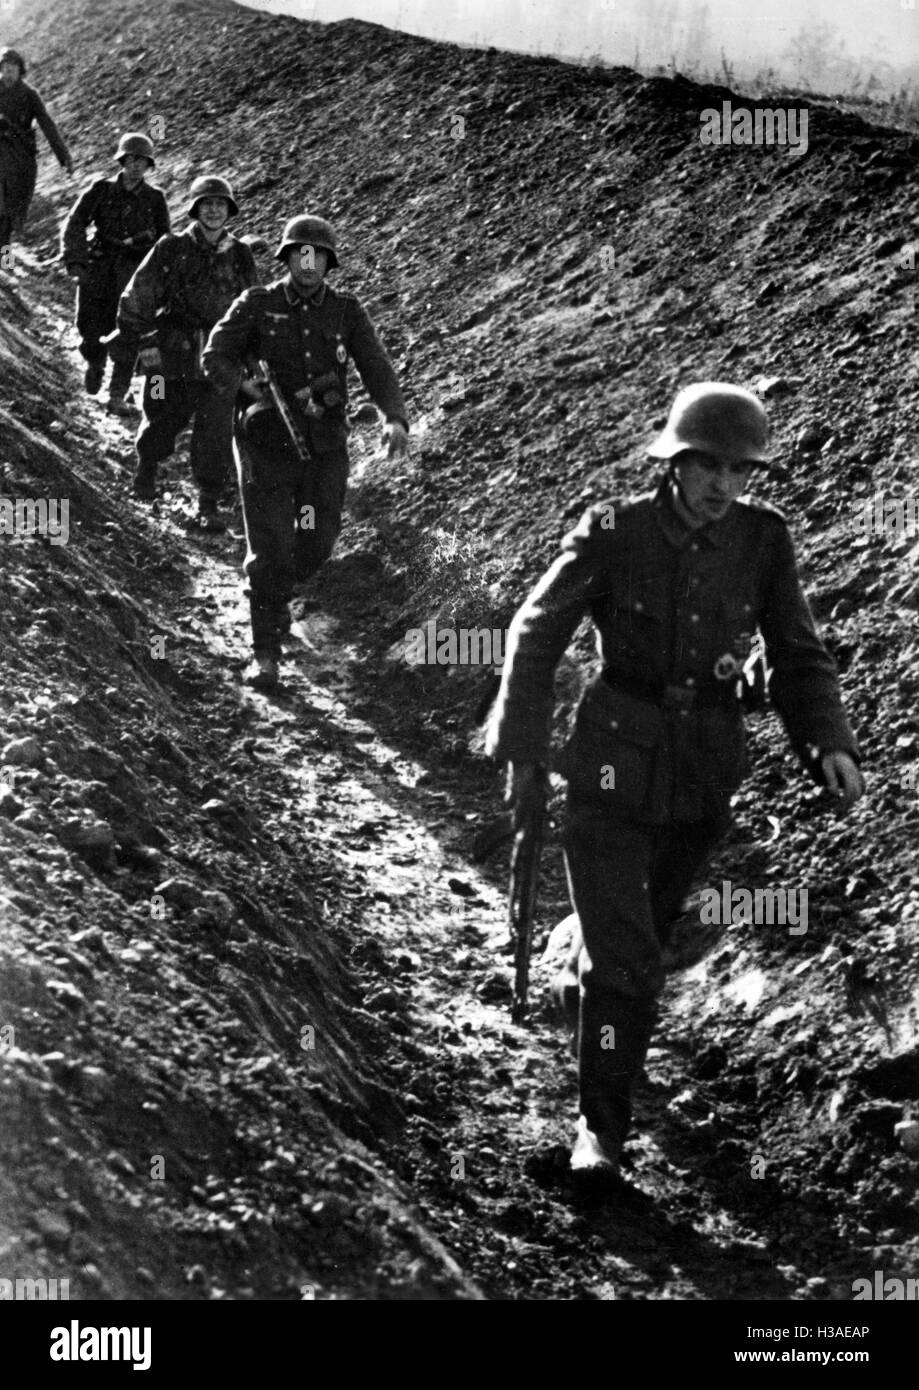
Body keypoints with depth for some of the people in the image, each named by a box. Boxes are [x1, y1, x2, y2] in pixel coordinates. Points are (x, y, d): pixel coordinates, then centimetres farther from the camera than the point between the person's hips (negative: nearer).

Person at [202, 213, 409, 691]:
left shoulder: (347, 312, 2)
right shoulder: (258, 306, -2)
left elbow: (376, 368, -7)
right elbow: (216, 357, -4)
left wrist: (395, 418, -24)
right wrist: (252, 393, -21)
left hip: (326, 449, 2)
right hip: (267, 445, -2)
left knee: (315, 547, 8)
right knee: (270, 552, -6)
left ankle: (275, 592, 42)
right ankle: (266, 654, 3)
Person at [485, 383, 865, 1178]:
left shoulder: (763, 541, -7)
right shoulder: (614, 535, -14)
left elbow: (799, 656, -2)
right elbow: (537, 637, -5)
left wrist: (828, 743, -18)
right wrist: (524, 756, -7)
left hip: (707, 775, 4)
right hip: (616, 766, -4)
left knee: (647, 919, 25)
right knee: (626, 960, -10)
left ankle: (580, 992, 57)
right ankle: (601, 1127, 2)